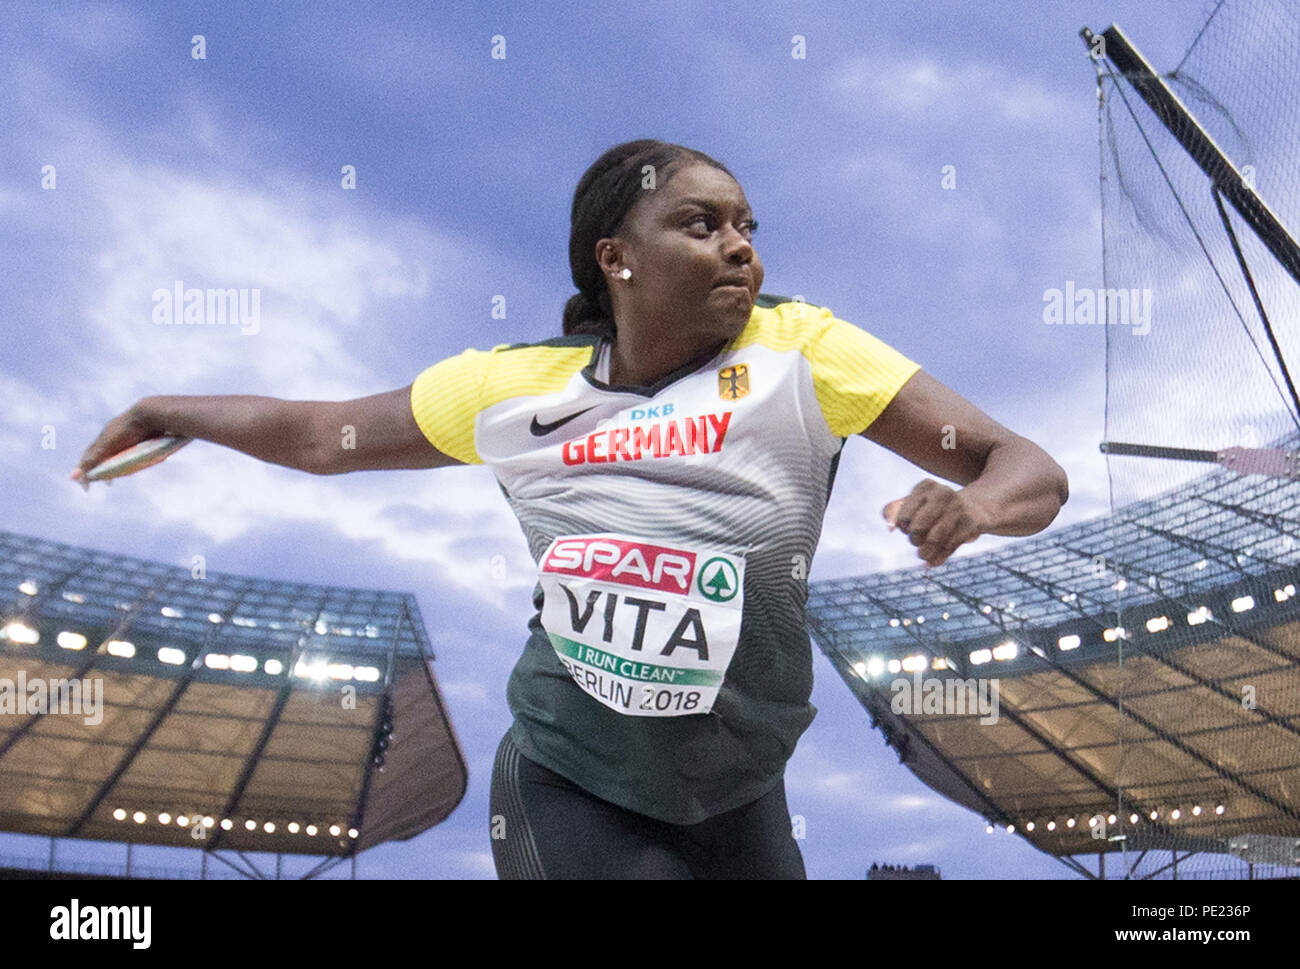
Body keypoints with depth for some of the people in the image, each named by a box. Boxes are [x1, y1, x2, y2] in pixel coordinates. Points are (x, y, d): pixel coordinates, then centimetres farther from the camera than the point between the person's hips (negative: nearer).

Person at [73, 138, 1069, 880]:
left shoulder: (800, 351, -11)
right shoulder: (514, 387, -6)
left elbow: (1032, 472, -12)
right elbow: (325, 434, 10)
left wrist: (974, 505, -34)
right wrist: (166, 411, 20)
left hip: (736, 802, 2)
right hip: (566, 790, -1)